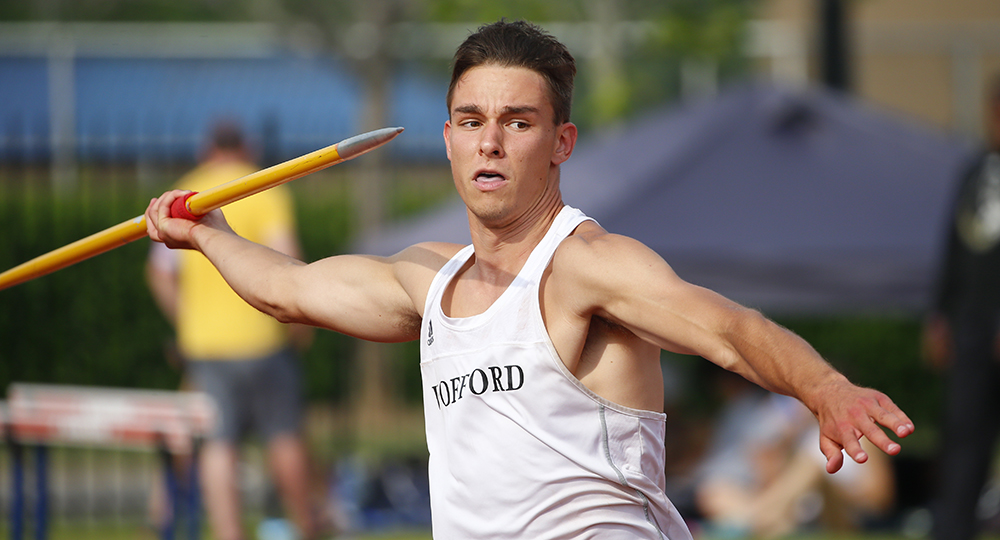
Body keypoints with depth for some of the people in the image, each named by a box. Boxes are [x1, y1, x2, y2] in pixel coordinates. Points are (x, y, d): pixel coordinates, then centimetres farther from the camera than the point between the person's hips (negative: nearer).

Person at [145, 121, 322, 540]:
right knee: (284, 436, 9)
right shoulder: (264, 191, -4)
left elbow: (160, 273, 9)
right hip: (259, 334, -3)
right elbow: (284, 258, -16)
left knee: (218, 445, 0)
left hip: (201, 340, 3)